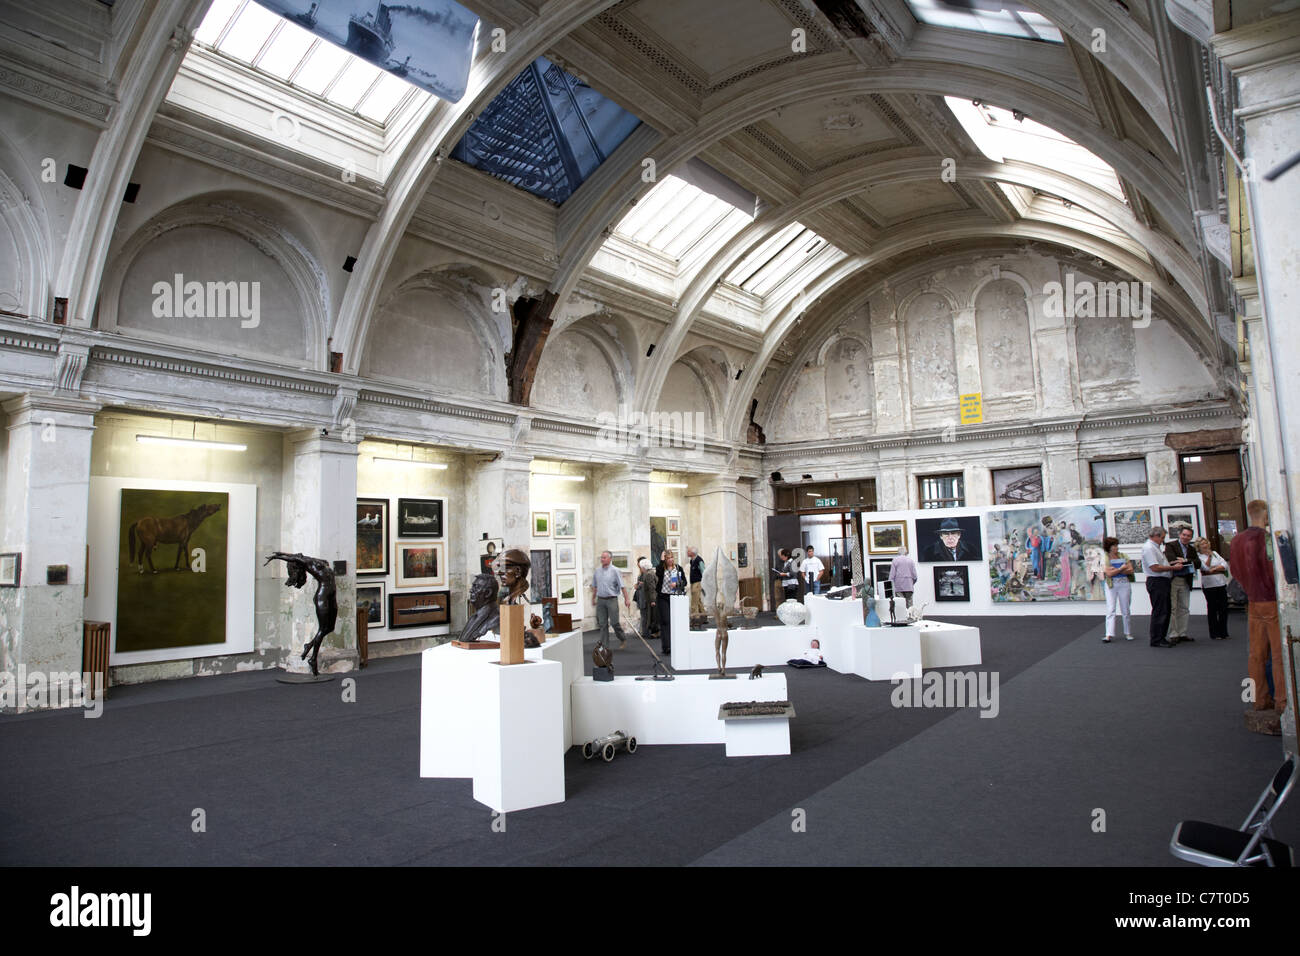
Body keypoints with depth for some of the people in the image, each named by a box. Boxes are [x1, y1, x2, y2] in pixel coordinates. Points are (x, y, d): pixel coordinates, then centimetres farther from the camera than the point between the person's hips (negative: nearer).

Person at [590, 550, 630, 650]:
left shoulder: (614, 570, -5)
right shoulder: (597, 571, 8)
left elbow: (622, 586, -6)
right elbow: (594, 586, 18)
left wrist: (627, 599, -9)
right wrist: (593, 598, 19)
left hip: (612, 600, -4)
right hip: (600, 600, 4)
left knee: (615, 622, -3)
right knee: (602, 624, 4)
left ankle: (623, 640, 19)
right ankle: (604, 645, 10)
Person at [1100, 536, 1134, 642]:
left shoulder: (1123, 556, 9)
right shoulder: (1105, 558, -2)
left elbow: (1130, 570, -1)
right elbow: (1109, 573, -13)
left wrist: (1116, 570, -10)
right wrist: (1122, 568, -9)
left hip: (1124, 584, 3)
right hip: (1111, 585, -3)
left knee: (1125, 610, 9)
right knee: (1110, 610, -8)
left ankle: (1128, 633, 20)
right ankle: (1109, 635, -11)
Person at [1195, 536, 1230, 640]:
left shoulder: (1214, 553, 15)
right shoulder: (1198, 556, 1)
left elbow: (1225, 565, 7)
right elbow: (1206, 567, -12)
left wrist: (1214, 569, -6)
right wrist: (1209, 556, -17)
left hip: (1221, 583, 4)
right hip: (1209, 585, -4)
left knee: (1223, 608, 3)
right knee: (1212, 609, -2)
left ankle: (1223, 632, 14)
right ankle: (1214, 634, 4)